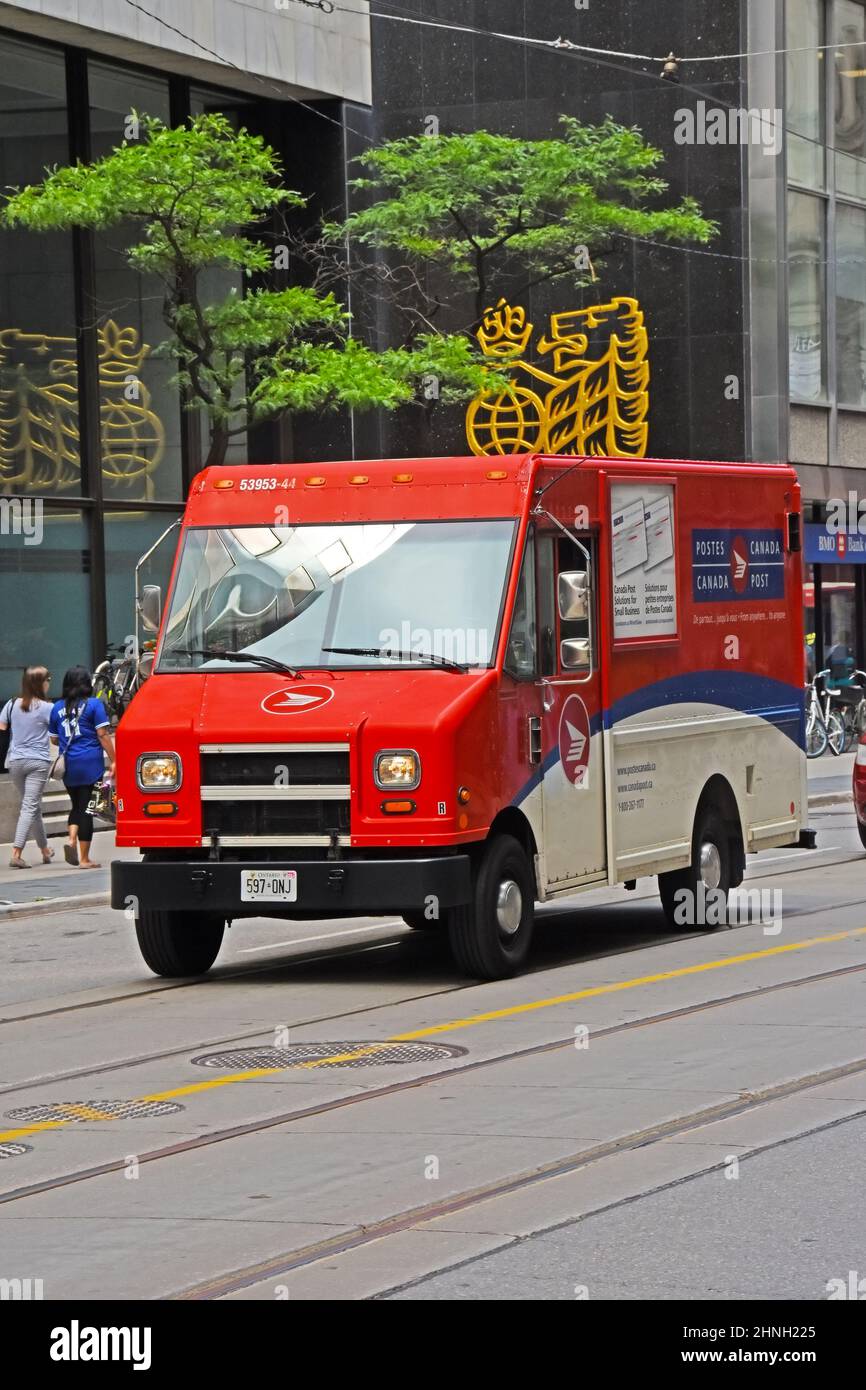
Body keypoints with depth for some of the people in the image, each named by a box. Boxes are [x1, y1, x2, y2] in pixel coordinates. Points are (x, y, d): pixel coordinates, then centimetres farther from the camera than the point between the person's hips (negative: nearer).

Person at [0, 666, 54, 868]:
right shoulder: (46, 708, -8)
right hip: (38, 762, -5)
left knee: (30, 805, 18)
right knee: (30, 807, -5)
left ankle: (45, 850, 29)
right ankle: (16, 854, -16)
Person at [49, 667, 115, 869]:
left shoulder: (58, 708, 8)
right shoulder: (94, 705, -4)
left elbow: (54, 739, 14)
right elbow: (103, 735, -9)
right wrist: (113, 761, -6)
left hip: (68, 766, 4)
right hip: (90, 764, -4)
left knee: (77, 805, 19)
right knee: (86, 809, -1)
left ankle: (71, 839, -6)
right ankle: (84, 859, 1)